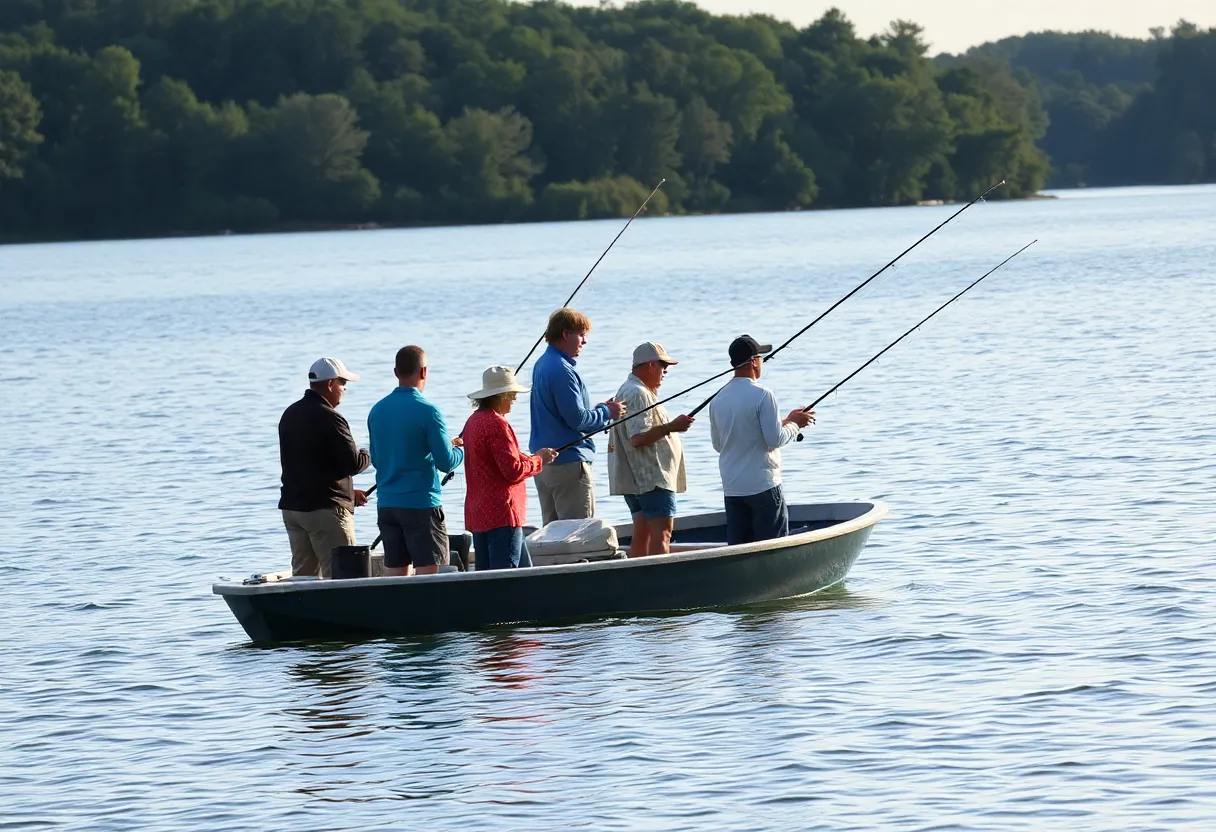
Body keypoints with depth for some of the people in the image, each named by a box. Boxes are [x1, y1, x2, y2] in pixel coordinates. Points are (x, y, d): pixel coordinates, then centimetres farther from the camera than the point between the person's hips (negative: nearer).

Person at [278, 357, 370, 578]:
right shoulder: (329, 418, -16)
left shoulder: (290, 415, 13)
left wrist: (348, 493, 19)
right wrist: (367, 455, 5)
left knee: (302, 574, 11)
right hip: (324, 510, -8)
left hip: (291, 507, 8)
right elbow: (352, 464, -18)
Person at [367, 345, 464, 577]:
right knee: (429, 573, -3)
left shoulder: (377, 410, 7)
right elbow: (446, 462, -13)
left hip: (386, 505, 6)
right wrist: (460, 449, 9)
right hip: (421, 505, -6)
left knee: (394, 573, 7)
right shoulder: (427, 411, -12)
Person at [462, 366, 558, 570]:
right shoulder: (496, 424, -15)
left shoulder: (473, 421, 15)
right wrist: (538, 460, -2)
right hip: (501, 514, -10)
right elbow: (513, 470, -18)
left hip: (477, 514, 10)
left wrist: (531, 458, 14)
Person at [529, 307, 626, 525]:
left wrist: (599, 409, 13)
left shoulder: (542, 364, 14)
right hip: (569, 463, -10)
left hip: (543, 461, 10)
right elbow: (577, 419, -21)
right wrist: (607, 413, -5)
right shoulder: (562, 370, -18)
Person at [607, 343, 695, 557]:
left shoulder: (627, 391, 20)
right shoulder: (638, 394, -15)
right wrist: (671, 427, -22)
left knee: (642, 535, 8)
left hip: (638, 480, 11)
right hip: (652, 479, -11)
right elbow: (638, 438, -24)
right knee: (661, 534, -15)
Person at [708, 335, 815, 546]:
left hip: (732, 489, 6)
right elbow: (775, 440, -16)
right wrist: (794, 424, 2)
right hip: (763, 486, -6)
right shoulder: (762, 395, -13)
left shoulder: (718, 400, 7)